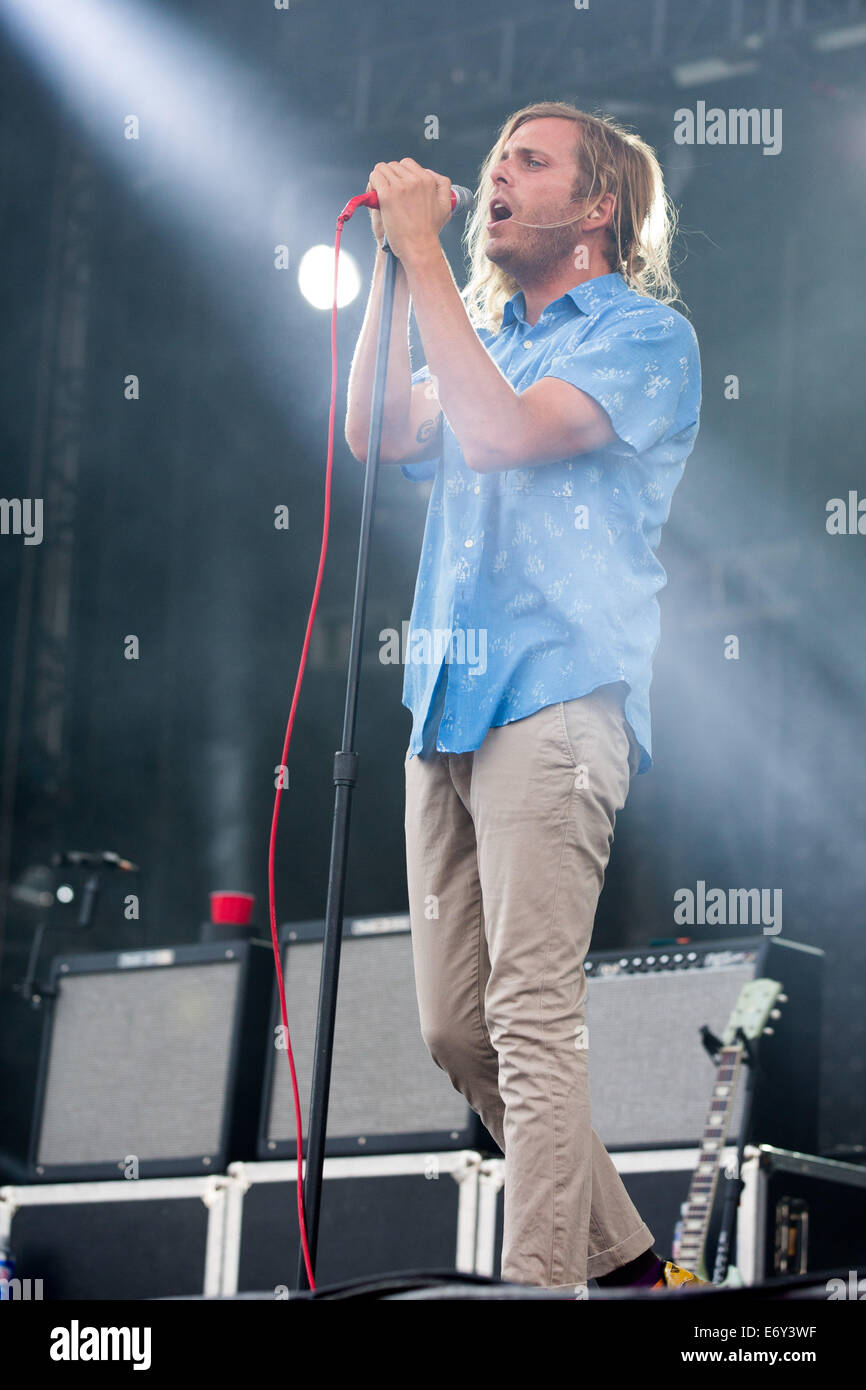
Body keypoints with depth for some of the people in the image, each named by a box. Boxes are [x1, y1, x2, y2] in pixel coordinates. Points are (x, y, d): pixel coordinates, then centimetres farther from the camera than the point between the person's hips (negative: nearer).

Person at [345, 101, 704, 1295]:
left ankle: (543, 1286, -17)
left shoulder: (642, 335, 0)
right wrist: (398, 262, 6)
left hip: (555, 702, -8)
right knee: (458, 1029, 6)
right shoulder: (488, 333, 23)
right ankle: (623, 1256, 17)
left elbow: (503, 432, -16)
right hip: (450, 704, 8)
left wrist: (425, 256, -12)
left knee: (532, 1015, -15)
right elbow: (379, 434, 9)